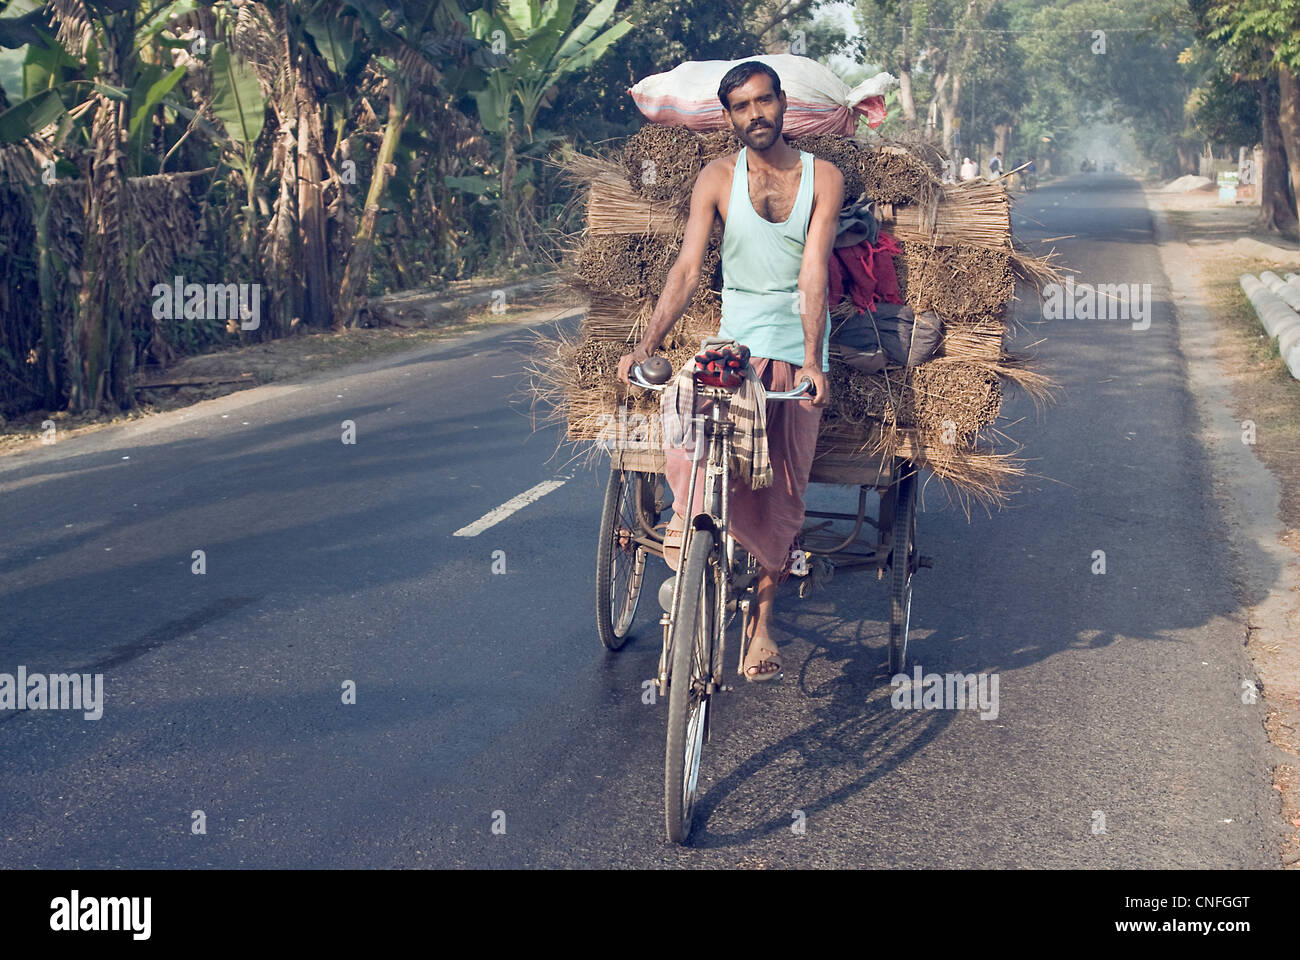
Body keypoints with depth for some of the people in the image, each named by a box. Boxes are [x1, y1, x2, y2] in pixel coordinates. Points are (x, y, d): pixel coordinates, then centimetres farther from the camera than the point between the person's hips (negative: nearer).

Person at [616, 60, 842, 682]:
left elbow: (814, 270, -11)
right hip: (733, 340, 0)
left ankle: (761, 617, 14)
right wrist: (646, 344, -21)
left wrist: (811, 359, -24)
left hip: (797, 351, 0)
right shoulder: (718, 178, 1)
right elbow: (687, 267, -7)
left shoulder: (823, 178, 1)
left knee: (782, 491, -2)